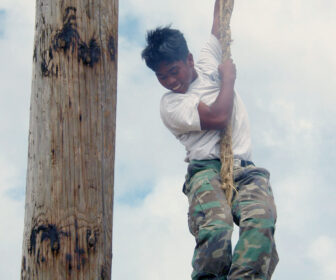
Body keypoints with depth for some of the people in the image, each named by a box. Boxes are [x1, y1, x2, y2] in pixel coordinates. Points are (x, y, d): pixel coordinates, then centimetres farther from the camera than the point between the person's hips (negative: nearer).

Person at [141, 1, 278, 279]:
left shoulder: (207, 63, 25)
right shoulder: (170, 105, 6)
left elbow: (220, 22, 35)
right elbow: (218, 117, -7)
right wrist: (228, 78, 8)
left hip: (245, 170, 3)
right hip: (206, 170, -3)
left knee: (260, 221, -31)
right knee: (215, 228, -35)